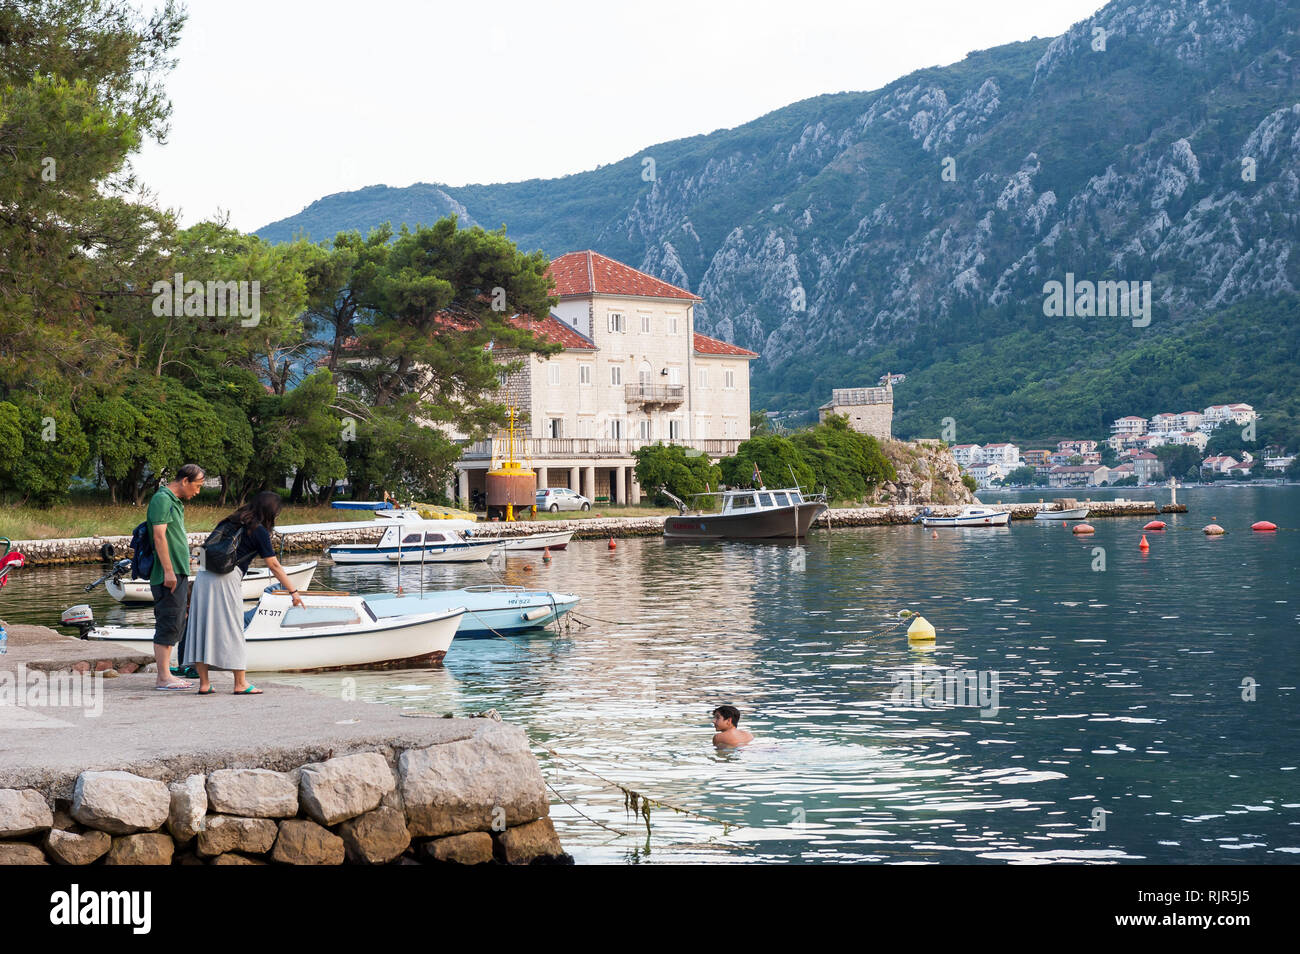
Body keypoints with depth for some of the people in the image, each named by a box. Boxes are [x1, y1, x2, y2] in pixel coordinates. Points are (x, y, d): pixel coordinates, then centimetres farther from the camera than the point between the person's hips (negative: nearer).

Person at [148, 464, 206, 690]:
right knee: (168, 623, -9)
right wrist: (168, 571, -23)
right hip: (168, 575, -10)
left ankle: (167, 674, 16)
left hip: (178, 574, 10)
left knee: (175, 625, 12)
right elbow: (159, 535, -20)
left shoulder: (175, 502, 19)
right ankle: (163, 678, -8)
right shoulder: (162, 499, -12)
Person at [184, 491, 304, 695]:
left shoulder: (233, 521, 20)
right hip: (226, 578, -6)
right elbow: (274, 566, 1)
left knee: (202, 627, 6)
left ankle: (204, 683, 7)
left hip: (205, 573, 6)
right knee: (232, 630, 1)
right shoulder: (259, 530, 1)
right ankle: (241, 684, 4)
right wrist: (293, 591, 6)